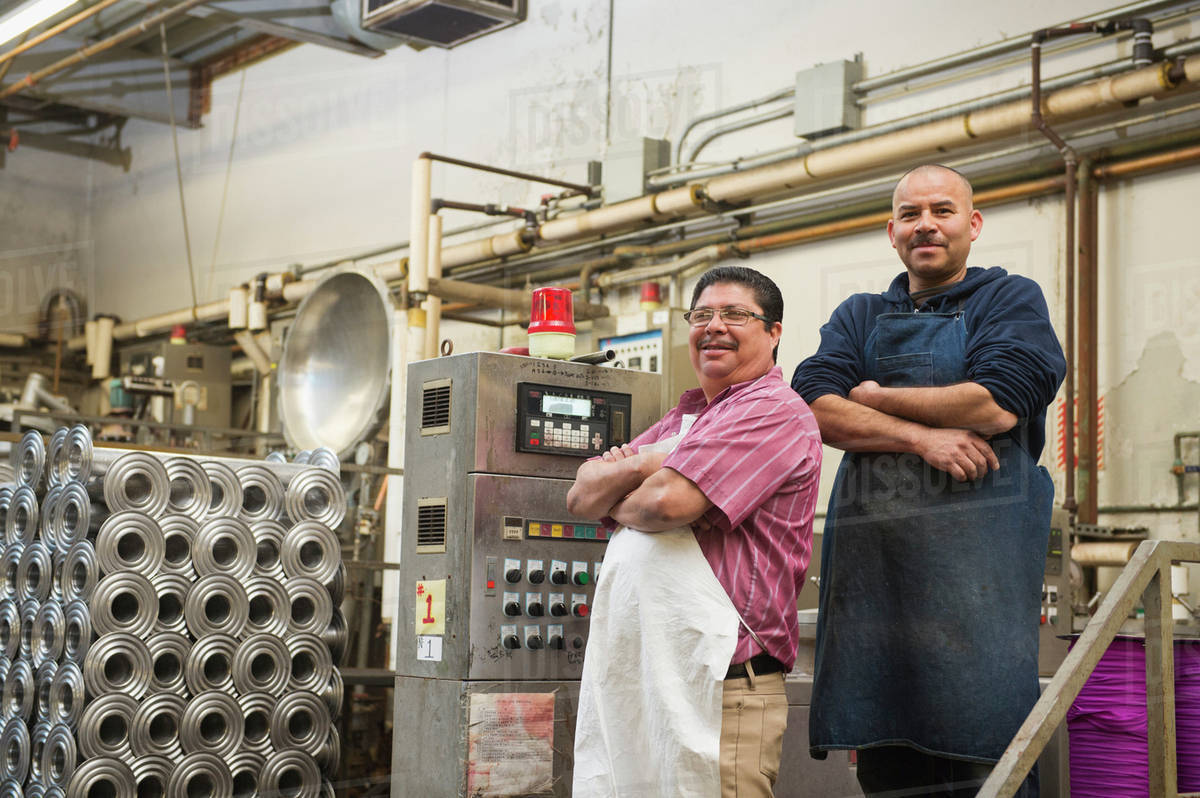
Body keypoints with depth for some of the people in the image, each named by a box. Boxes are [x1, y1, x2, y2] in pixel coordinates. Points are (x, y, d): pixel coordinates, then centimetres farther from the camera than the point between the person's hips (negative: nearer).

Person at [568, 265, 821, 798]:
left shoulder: (776, 412, -6)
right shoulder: (683, 419, 23)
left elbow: (667, 502, -19)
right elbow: (581, 497, 15)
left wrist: (617, 504, 4)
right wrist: (642, 464, -6)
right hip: (631, 678, 8)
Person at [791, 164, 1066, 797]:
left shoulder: (1012, 300, 10)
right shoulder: (859, 316, 21)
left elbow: (998, 406, -8)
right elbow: (815, 406, 3)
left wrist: (874, 397, 2)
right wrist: (920, 436, -11)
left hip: (975, 545, -4)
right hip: (869, 544, 4)